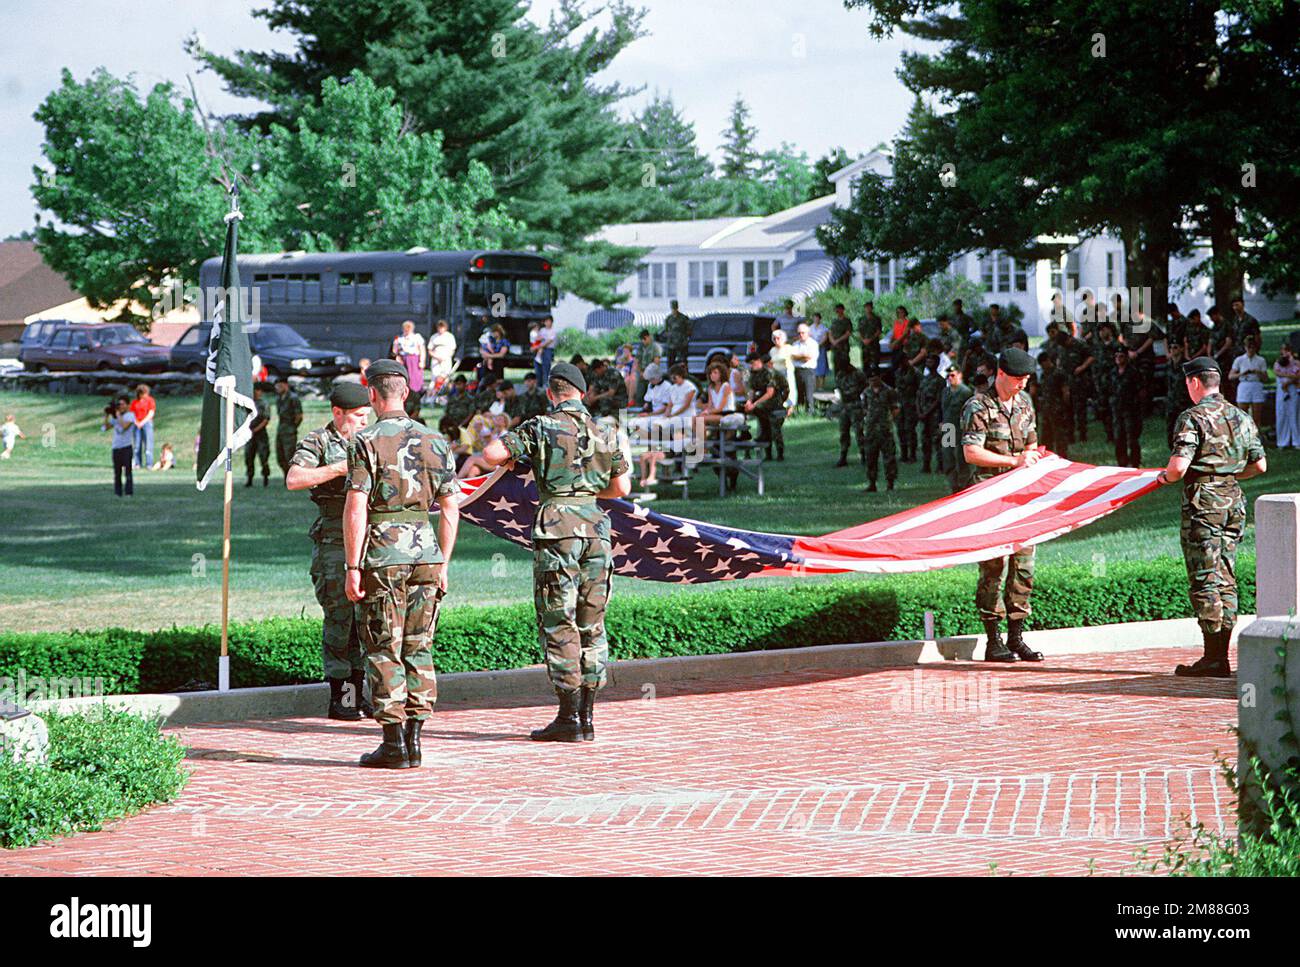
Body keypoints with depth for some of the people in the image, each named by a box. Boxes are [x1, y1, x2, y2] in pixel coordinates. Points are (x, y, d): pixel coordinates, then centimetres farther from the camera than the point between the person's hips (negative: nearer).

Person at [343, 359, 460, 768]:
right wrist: (442, 564, 15)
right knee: (418, 649, 10)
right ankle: (413, 741, 10)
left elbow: (355, 508, -13)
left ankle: (394, 744, 0)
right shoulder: (435, 441, 8)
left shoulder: (367, 441, -7)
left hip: (383, 552, -4)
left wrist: (353, 567, -10)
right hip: (425, 548, 5)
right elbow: (450, 509, 8)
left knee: (384, 652, 1)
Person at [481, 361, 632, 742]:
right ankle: (586, 716, 11)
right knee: (591, 625, 10)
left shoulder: (541, 427, -4)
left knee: (558, 625, -1)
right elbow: (622, 488, 14)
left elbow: (491, 454, -11)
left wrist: (511, 459, 11)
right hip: (596, 528, 5)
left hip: (557, 529, -4)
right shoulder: (605, 432, 9)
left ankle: (569, 718, -4)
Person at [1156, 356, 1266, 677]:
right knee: (1225, 579, 11)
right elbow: (1259, 465, 14)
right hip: (1234, 500, 7)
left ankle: (1213, 659, -5)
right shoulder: (1242, 418, 11)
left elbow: (1178, 467, -20)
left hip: (1203, 504, -7)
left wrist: (1166, 477, 2)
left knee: (1205, 580, -4)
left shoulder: (1192, 418, -11)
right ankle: (1221, 655, 13)